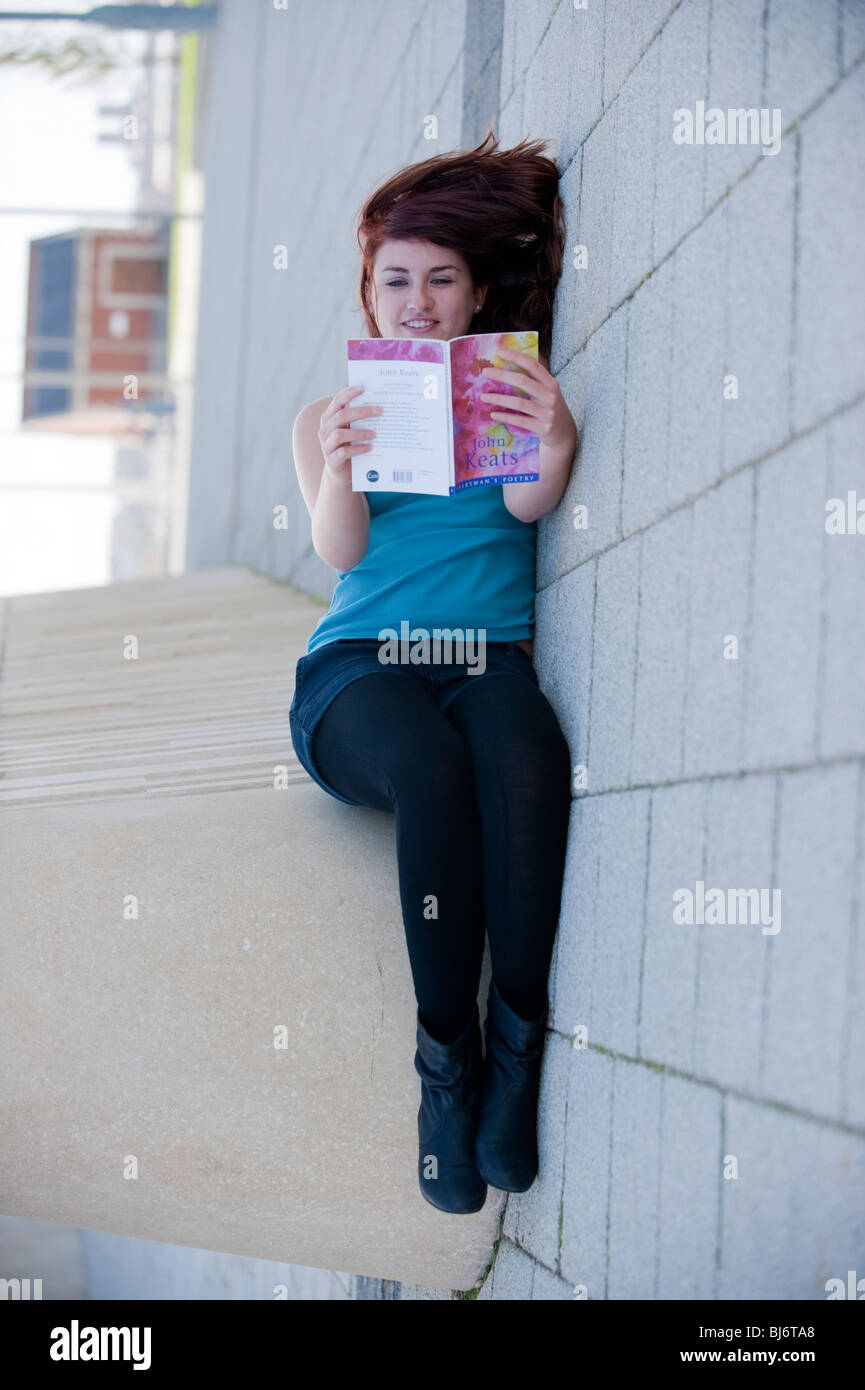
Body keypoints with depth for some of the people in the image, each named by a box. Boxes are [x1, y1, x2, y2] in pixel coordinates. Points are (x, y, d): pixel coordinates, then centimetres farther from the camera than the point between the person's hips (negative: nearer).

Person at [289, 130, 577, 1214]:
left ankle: (516, 1043, -30)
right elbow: (338, 549, -2)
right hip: (358, 667, 0)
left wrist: (555, 449, -29)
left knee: (527, 754, -37)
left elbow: (529, 506, -5)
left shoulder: (509, 400, 18)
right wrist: (341, 469, -25)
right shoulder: (328, 417, 18)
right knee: (431, 764, -37)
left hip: (488, 658, 1)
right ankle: (448, 1055, -27)